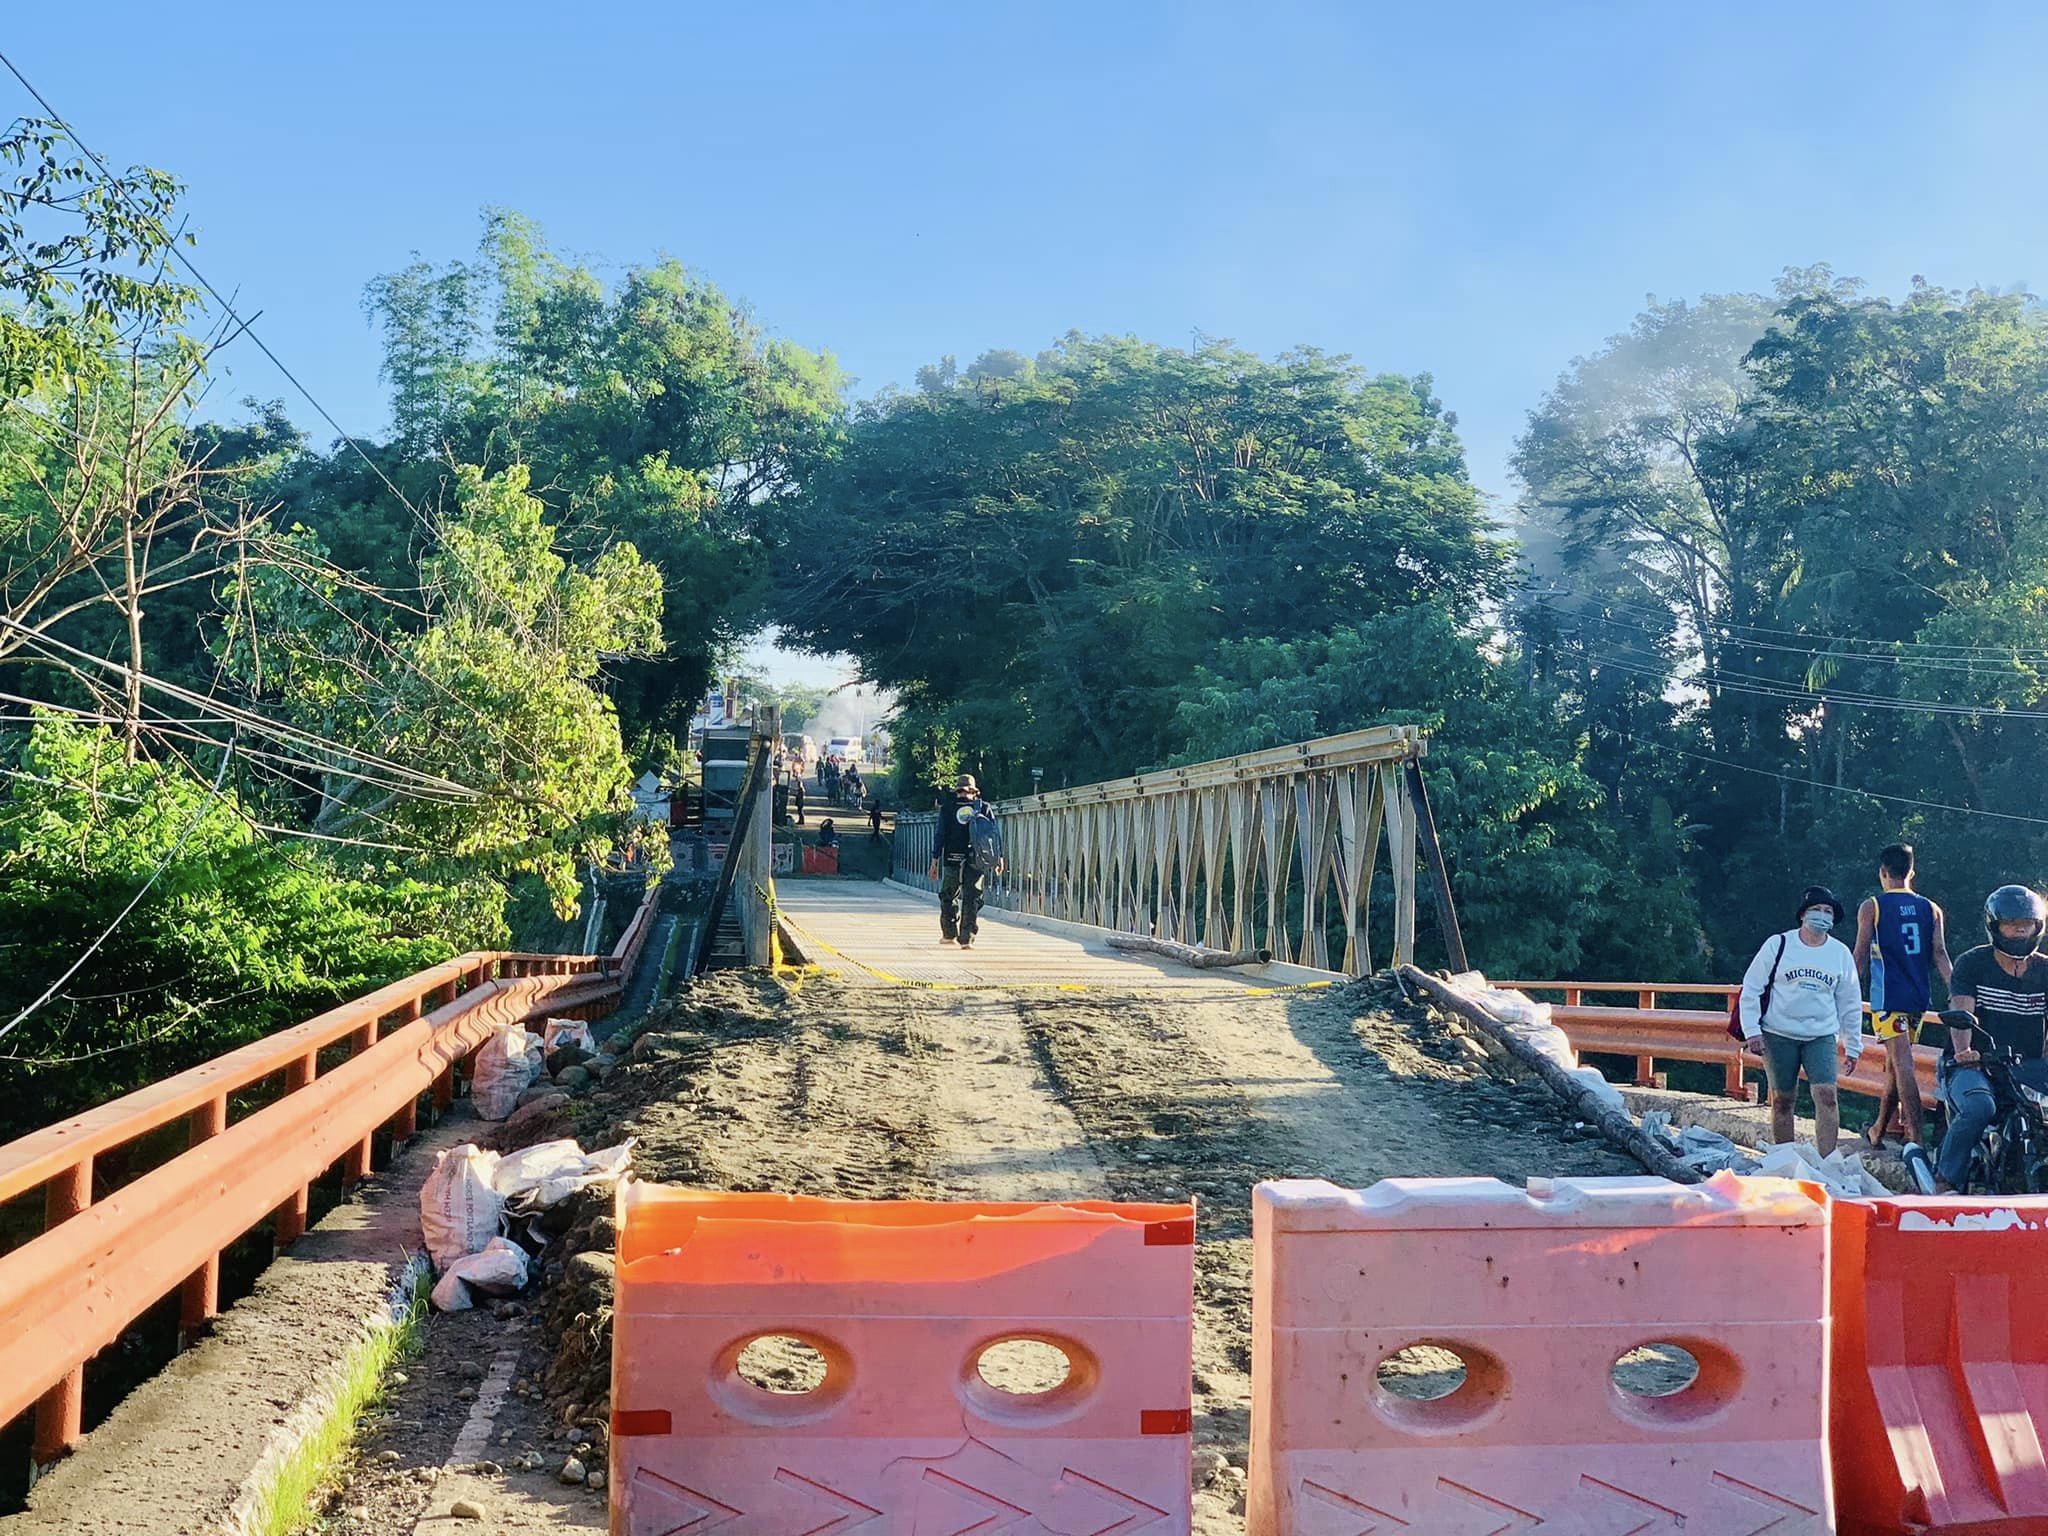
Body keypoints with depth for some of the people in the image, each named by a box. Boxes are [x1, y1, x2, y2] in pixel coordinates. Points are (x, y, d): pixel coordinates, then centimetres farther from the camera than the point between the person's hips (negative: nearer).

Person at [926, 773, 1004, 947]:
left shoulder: (948, 809, 1)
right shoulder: (984, 808, 3)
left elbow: (941, 835, -1)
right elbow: (996, 833, 3)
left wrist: (935, 859, 3)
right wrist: (999, 857, 9)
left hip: (953, 860, 0)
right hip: (976, 862, 0)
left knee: (948, 896, 16)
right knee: (972, 898, 2)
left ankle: (949, 934, 20)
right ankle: (967, 938, -4)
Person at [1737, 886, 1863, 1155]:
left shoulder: (1841, 954, 7)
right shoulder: (1778, 945, -2)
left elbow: (1850, 1004, 16)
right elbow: (1751, 988, 0)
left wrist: (1852, 1046, 16)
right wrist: (1751, 1031, -7)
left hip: (1822, 1036, 2)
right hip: (1778, 1035, -1)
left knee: (1826, 1095, -14)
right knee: (1782, 1100, 4)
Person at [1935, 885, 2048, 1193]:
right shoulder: (1972, 963, 0)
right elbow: (1961, 1013, -14)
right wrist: (1963, 1050, -34)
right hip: (1973, 1065, -4)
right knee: (1979, 1108, -34)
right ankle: (1946, 1179, -17)